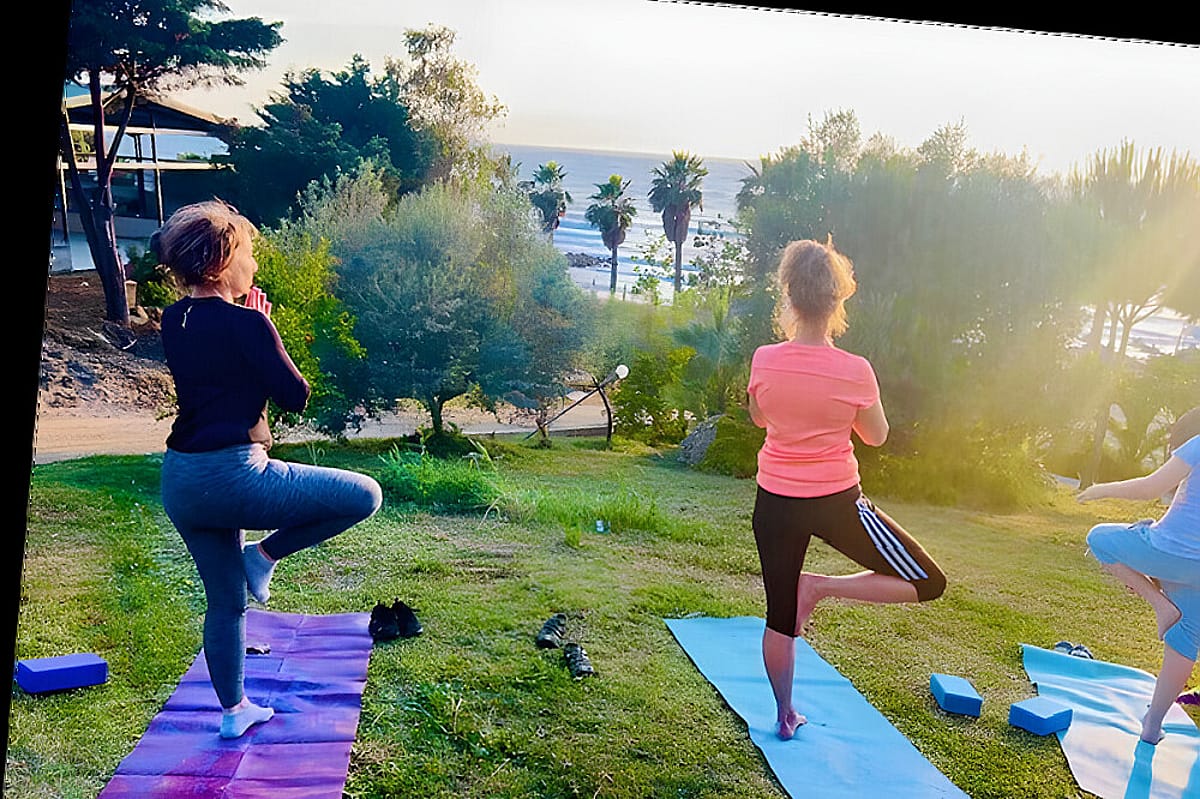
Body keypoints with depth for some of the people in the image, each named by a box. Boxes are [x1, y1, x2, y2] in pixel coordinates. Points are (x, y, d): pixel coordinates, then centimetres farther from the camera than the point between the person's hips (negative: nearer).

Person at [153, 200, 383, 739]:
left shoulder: (174, 321, 9)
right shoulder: (246, 323, -15)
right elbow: (295, 396, -7)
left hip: (179, 484, 9)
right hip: (232, 476, -9)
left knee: (226, 601, 22)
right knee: (364, 495, 0)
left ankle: (234, 711, 34)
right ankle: (264, 555, 8)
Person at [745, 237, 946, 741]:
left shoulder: (764, 360, -9)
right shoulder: (855, 371, -16)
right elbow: (876, 436, 1)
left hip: (775, 502, 4)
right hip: (836, 502, -4)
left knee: (780, 616, 19)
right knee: (928, 583, 9)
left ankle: (785, 716, 29)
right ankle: (821, 587, -2)